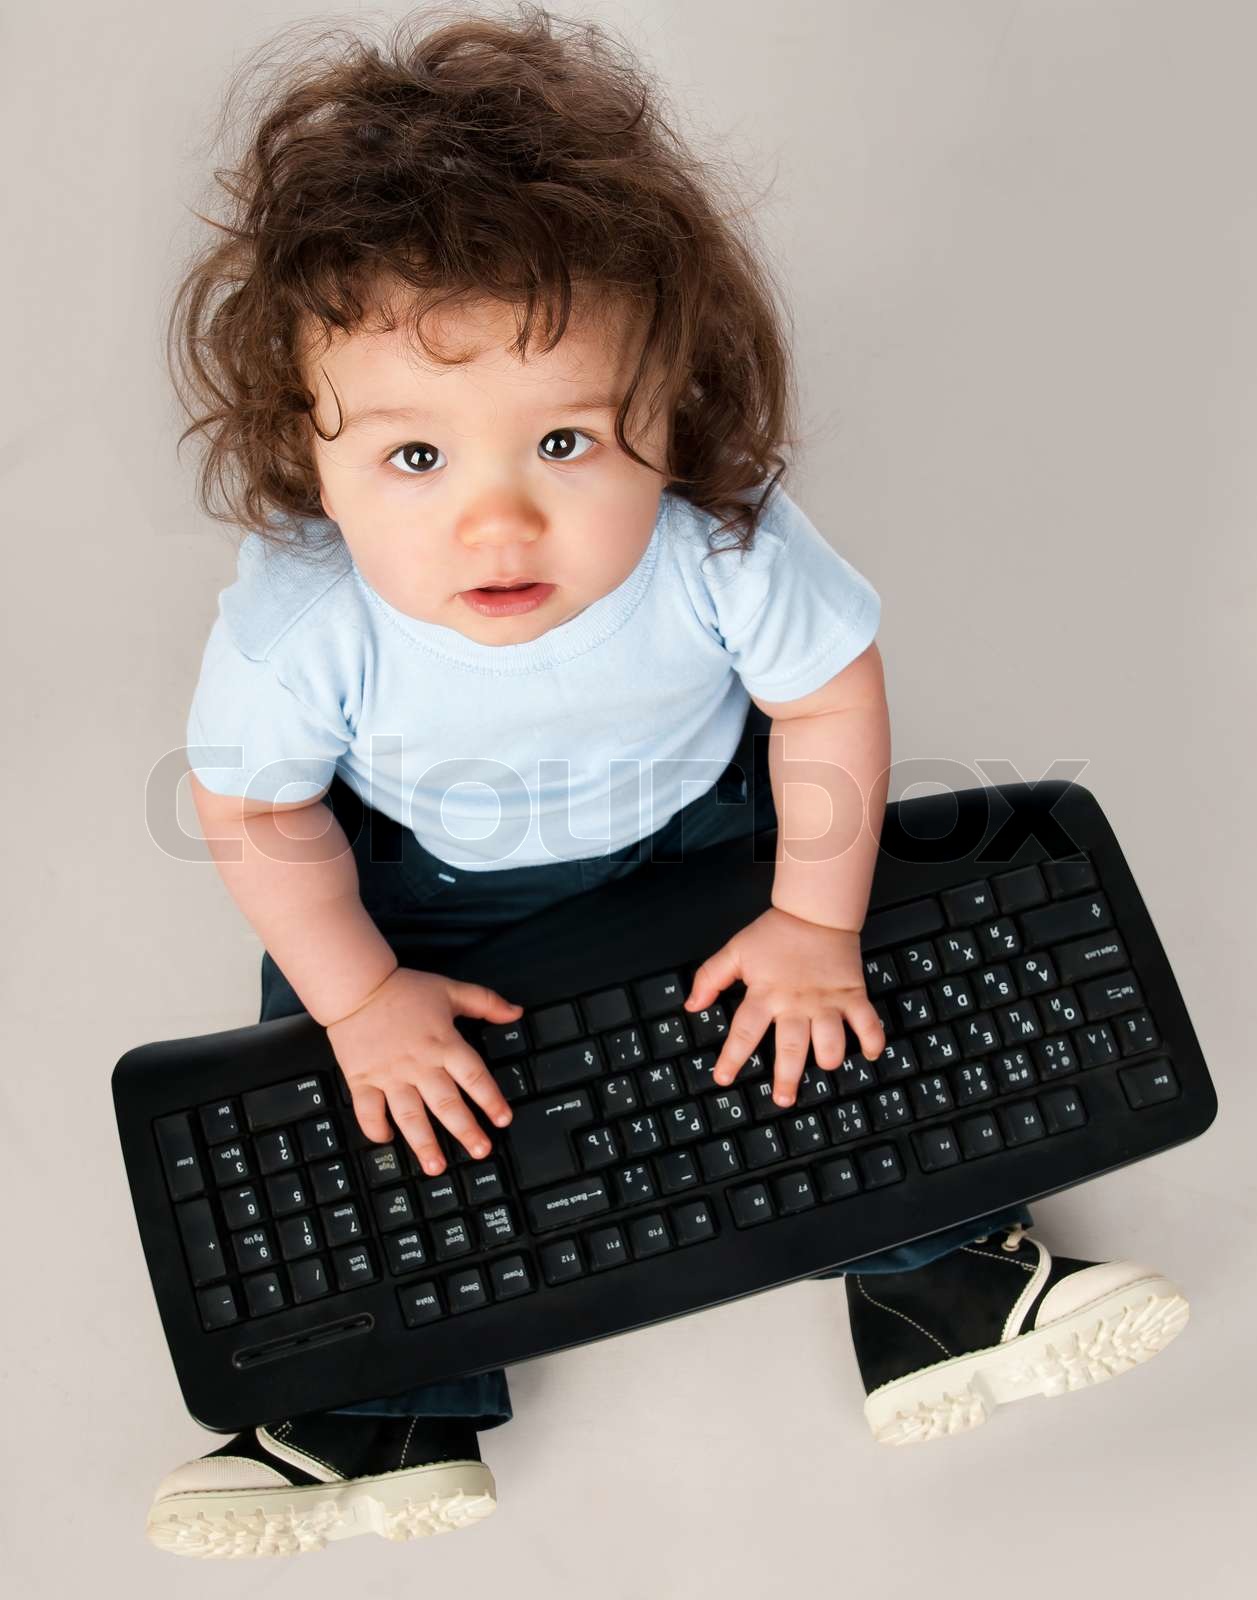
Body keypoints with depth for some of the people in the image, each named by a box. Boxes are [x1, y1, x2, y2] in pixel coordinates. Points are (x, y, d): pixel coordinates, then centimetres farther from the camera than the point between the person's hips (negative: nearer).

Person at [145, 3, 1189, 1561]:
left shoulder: (723, 550, -36)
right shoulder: (295, 628, -37)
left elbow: (831, 697, -15)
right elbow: (255, 812, -16)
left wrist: (815, 921, -11)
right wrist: (362, 995, -11)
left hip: (702, 813, 1)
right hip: (427, 866, 0)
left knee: (843, 991, -5)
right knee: (343, 1061, -6)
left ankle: (941, 1285, 17)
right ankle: (390, 1417, 13)